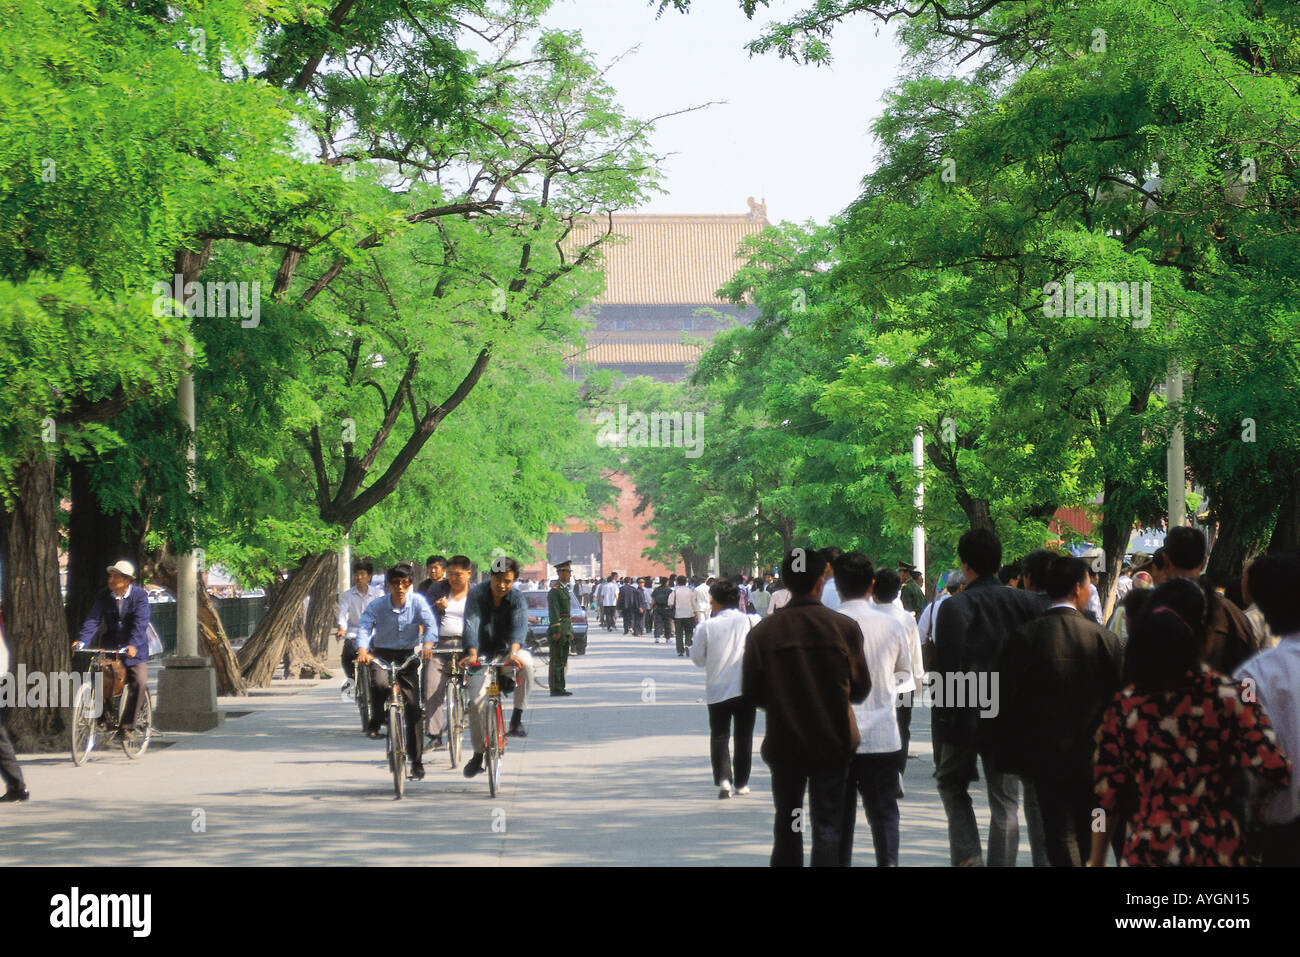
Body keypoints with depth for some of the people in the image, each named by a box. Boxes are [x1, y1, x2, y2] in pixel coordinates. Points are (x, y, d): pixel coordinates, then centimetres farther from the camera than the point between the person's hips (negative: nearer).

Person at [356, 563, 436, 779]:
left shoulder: (417, 601, -8)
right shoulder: (377, 605, -9)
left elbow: (430, 624, -19)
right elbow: (364, 627, -21)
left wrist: (427, 645, -40)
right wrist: (362, 651, -41)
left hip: (407, 656, 1)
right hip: (381, 654, -1)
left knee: (413, 707, -3)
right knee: (380, 684, -35)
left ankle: (417, 762, 6)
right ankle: (376, 721, -4)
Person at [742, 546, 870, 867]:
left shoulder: (762, 633, -7)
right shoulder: (844, 627, -9)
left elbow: (752, 695, -2)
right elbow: (860, 690, -1)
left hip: (783, 744, 1)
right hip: (832, 742, -1)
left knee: (786, 828, 15)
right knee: (827, 827, 4)